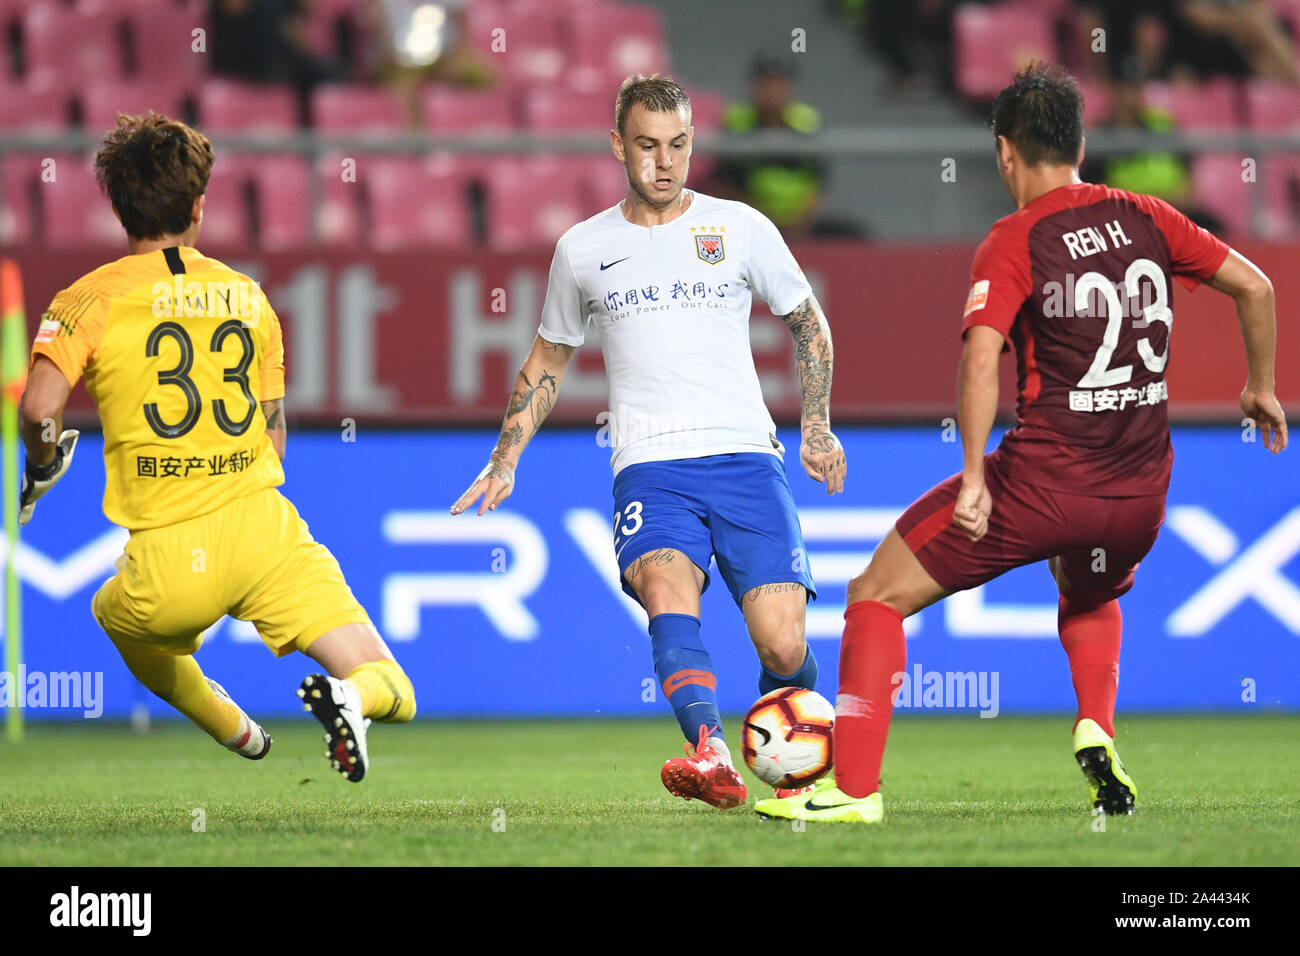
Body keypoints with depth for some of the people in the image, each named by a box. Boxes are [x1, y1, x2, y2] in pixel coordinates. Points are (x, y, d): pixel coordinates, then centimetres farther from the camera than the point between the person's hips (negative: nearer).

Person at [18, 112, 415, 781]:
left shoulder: (91, 299, 1)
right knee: (395, 698, 1)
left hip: (169, 563, -1)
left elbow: (39, 409, -15)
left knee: (117, 617, 37)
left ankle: (233, 729, 28)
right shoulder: (246, 294, 13)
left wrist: (40, 472, 7)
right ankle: (350, 696, -32)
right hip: (264, 527, 1)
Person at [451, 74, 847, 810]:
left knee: (783, 646, -12)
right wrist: (506, 459, 16)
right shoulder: (583, 250, 10)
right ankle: (713, 757, -47)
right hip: (651, 467, 0)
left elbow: (809, 324, 19)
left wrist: (817, 429, 9)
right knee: (667, 588, -32)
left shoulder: (742, 228, 7)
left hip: (746, 459, 0)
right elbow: (549, 362, 24)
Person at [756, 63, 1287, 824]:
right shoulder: (1147, 218, 7)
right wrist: (1261, 388, 23)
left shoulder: (1012, 244, -7)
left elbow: (982, 356, -20)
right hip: (1141, 496, 5)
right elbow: (1255, 286, 9)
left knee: (878, 596, 7)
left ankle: (854, 787, -2)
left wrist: (974, 478, -19)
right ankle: (1097, 734, 14)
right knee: (1091, 596, 39)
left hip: (1041, 481, -5)